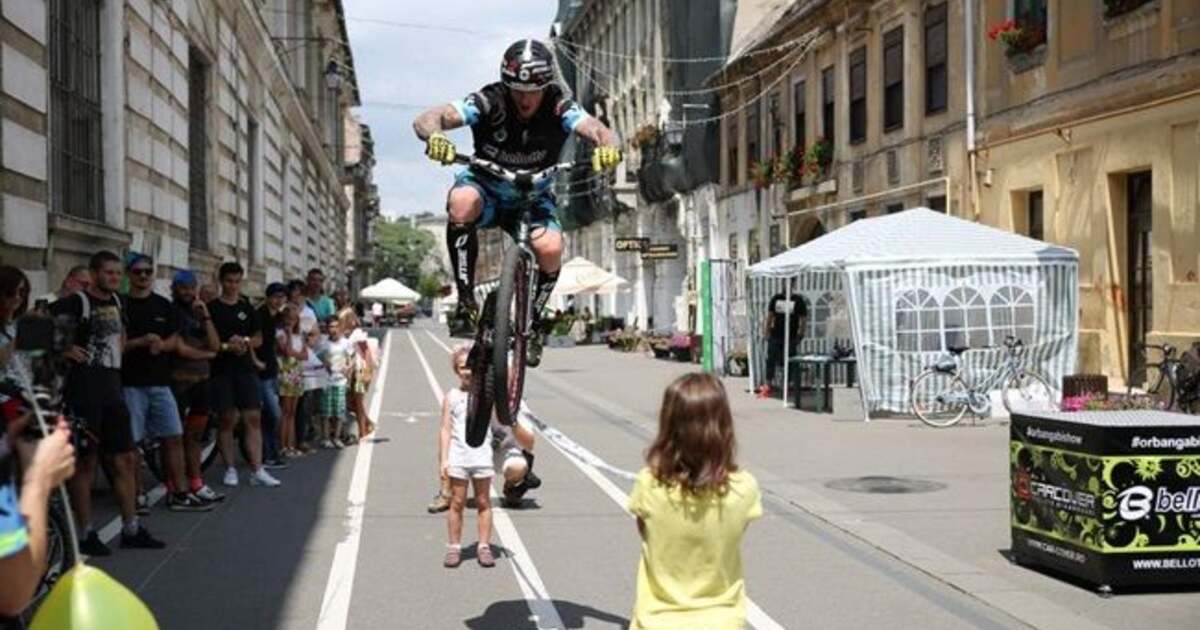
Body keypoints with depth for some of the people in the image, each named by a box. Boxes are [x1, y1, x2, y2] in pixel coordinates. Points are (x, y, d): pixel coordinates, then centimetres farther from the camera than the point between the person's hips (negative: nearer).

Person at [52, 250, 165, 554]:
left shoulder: (116, 301, 13)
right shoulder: (77, 303, -10)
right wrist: (65, 350, -17)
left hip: (112, 388, 7)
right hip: (84, 390, -7)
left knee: (125, 460, 9)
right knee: (85, 462, 0)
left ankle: (131, 529, 17)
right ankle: (86, 535, 8)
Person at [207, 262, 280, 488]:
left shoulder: (247, 308, 13)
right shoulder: (211, 308, 1)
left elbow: (259, 338, 16)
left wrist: (245, 341, -4)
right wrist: (226, 346, -16)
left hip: (245, 368, 3)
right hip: (221, 370, -3)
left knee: (254, 418, -4)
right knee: (226, 420, 1)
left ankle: (257, 470, -4)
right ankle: (230, 469, 9)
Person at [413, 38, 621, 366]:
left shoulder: (560, 108, -20)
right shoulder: (488, 102, -23)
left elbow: (598, 131, -34)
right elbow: (425, 120, -33)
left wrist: (608, 147, -59)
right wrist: (434, 136, -57)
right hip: (486, 188, -1)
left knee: (550, 247, -29)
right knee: (462, 201, -37)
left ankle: (533, 322, -1)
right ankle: (465, 297, -25)